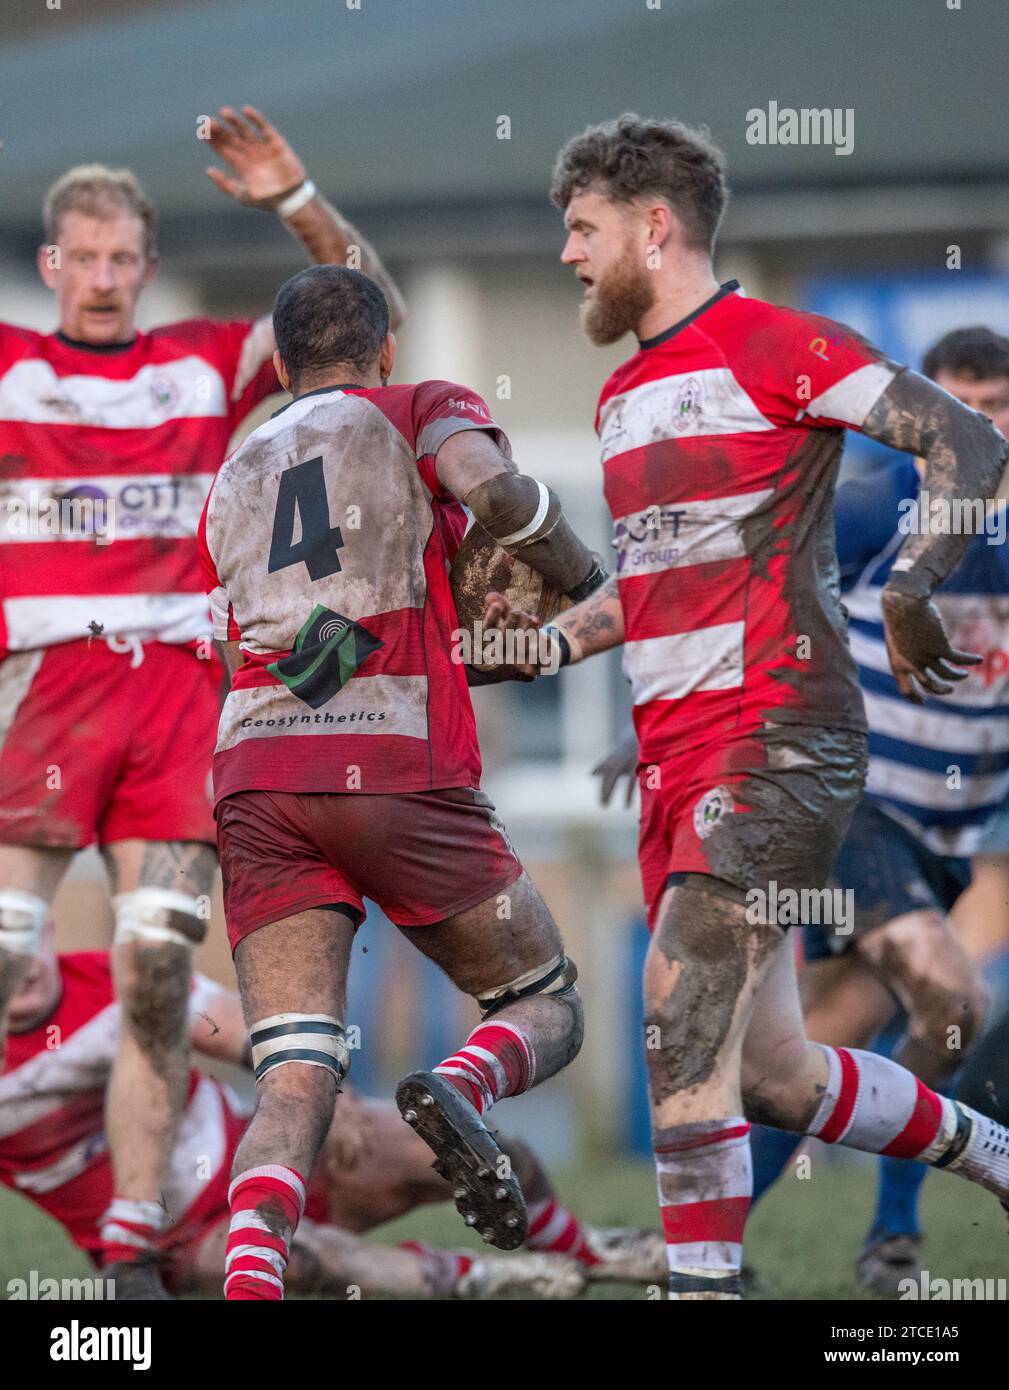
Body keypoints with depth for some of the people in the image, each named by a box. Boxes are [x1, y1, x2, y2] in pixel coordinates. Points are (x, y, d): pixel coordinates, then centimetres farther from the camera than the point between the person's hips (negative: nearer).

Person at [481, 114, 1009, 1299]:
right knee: (766, 1071, 7)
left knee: (681, 1012, -19)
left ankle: (701, 1282, -17)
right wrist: (545, 642, 15)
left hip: (777, 733, -9)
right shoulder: (621, 398, 19)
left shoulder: (771, 347, -7)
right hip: (672, 753, 9)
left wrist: (906, 590, -23)